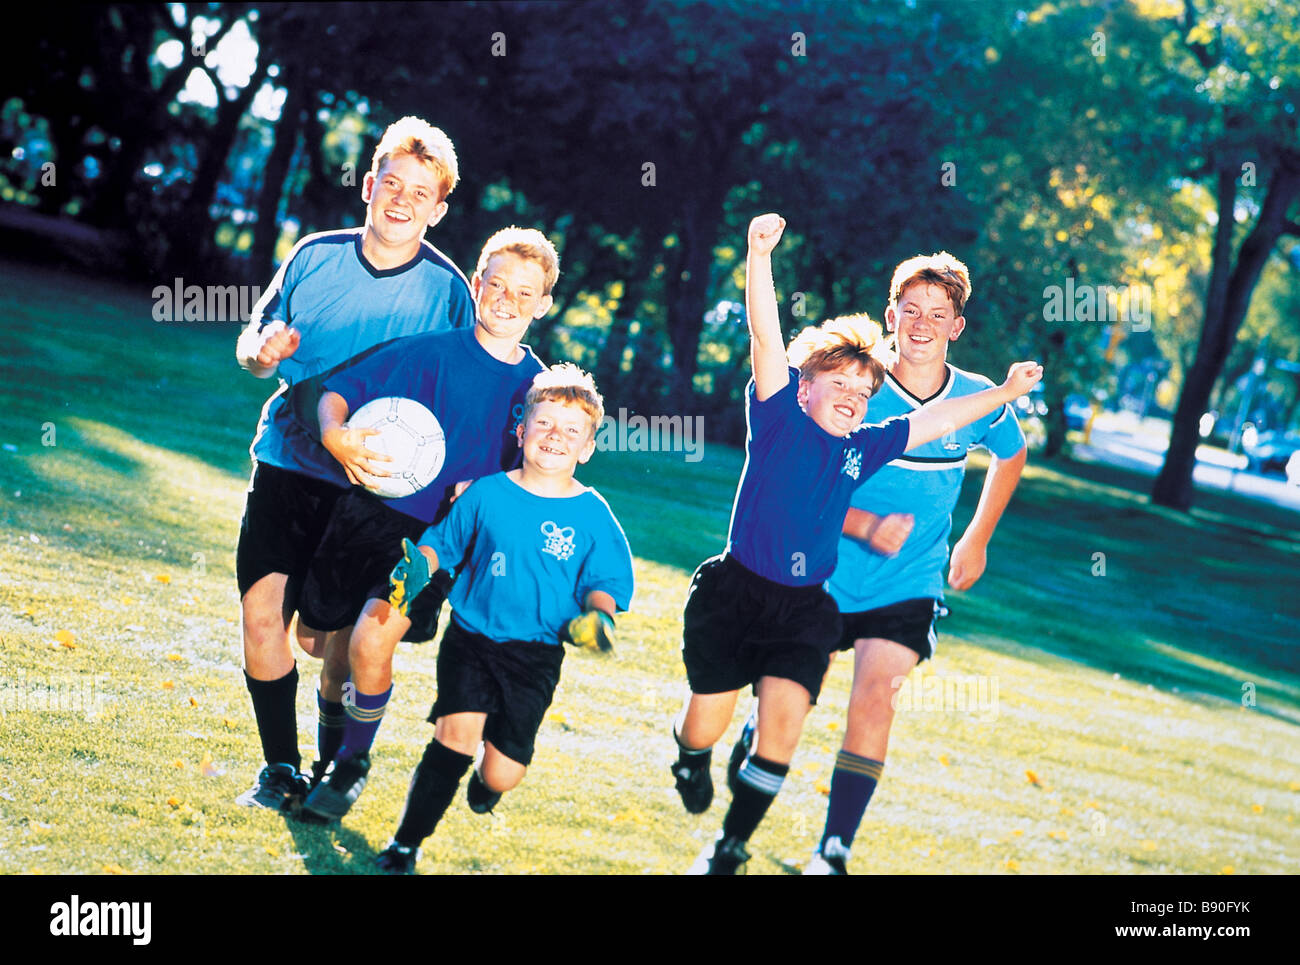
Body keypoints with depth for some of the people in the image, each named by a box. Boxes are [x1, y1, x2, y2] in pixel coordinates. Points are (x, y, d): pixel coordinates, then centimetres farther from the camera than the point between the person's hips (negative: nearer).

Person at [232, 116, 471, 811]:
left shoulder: (446, 290, -4)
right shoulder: (315, 257, 2)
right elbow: (252, 343, 13)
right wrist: (262, 351, -11)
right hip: (284, 467, 2)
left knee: (320, 638, -3)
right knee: (261, 616, -5)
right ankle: (280, 769, 13)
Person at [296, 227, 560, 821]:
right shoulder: (428, 353, -4)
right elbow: (337, 391, 0)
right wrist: (335, 436, -22)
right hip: (369, 516, 1)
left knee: (371, 645, -20)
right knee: (336, 648, 11)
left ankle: (354, 763, 6)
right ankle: (329, 750, 41)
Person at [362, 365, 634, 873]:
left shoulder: (592, 516, -3)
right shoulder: (487, 493, -1)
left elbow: (602, 583, 1)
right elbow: (442, 544, 10)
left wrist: (597, 615, -20)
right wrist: (416, 569, -9)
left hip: (535, 656, 0)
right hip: (471, 637, 0)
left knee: (502, 772, 0)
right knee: (456, 731, -19)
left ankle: (488, 779, 40)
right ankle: (405, 846, -6)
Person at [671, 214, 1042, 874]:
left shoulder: (863, 447, 9)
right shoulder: (779, 418, -4)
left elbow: (933, 421, 18)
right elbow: (766, 335, -16)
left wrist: (1004, 394, 14)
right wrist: (759, 256, -27)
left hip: (805, 608, 3)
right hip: (733, 593, -3)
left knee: (785, 716, -14)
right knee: (707, 721, 2)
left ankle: (731, 848, 2)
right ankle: (692, 757, 43)